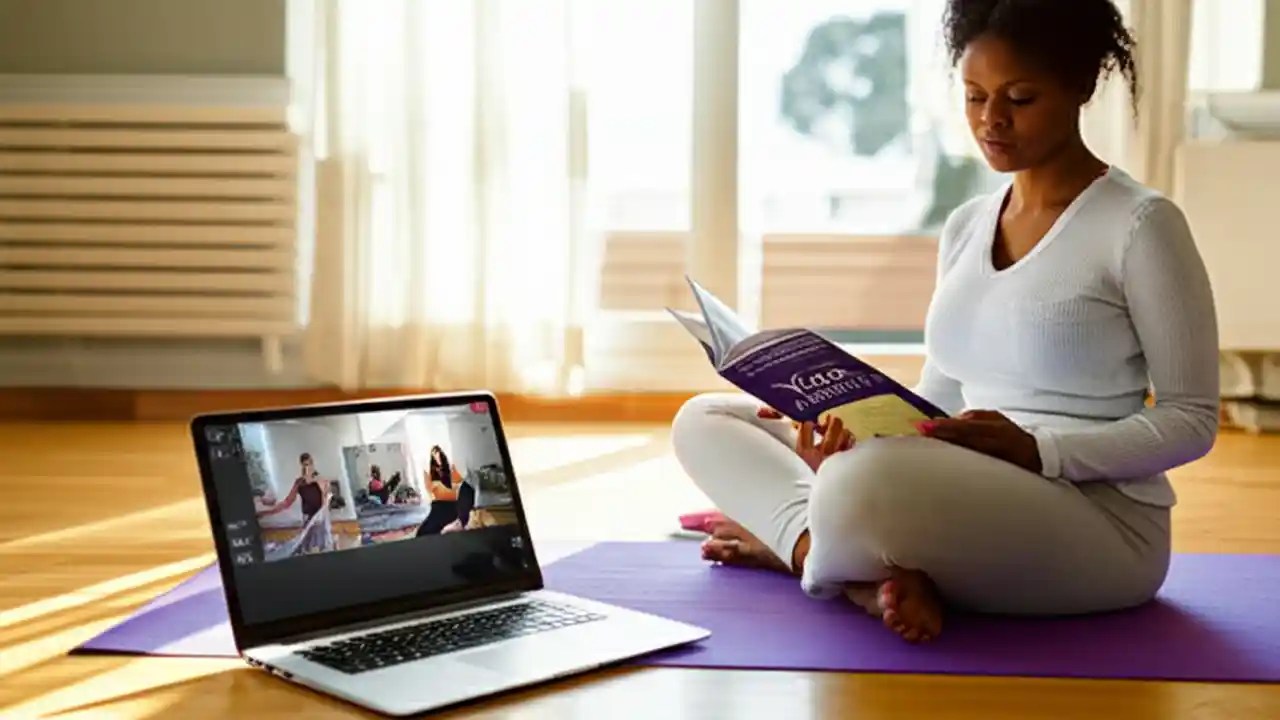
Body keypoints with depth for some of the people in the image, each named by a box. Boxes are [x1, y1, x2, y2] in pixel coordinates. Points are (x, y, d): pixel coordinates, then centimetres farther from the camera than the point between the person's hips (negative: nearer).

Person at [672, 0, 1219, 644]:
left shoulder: (1141, 225, -6)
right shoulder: (965, 227, 14)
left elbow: (1191, 420, -6)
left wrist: (1037, 449, -20)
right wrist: (852, 428, -7)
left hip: (1103, 521, -8)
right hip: (966, 502, 8)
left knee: (863, 485, -40)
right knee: (706, 420, 3)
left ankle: (795, 544, -7)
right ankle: (881, 574, -16)